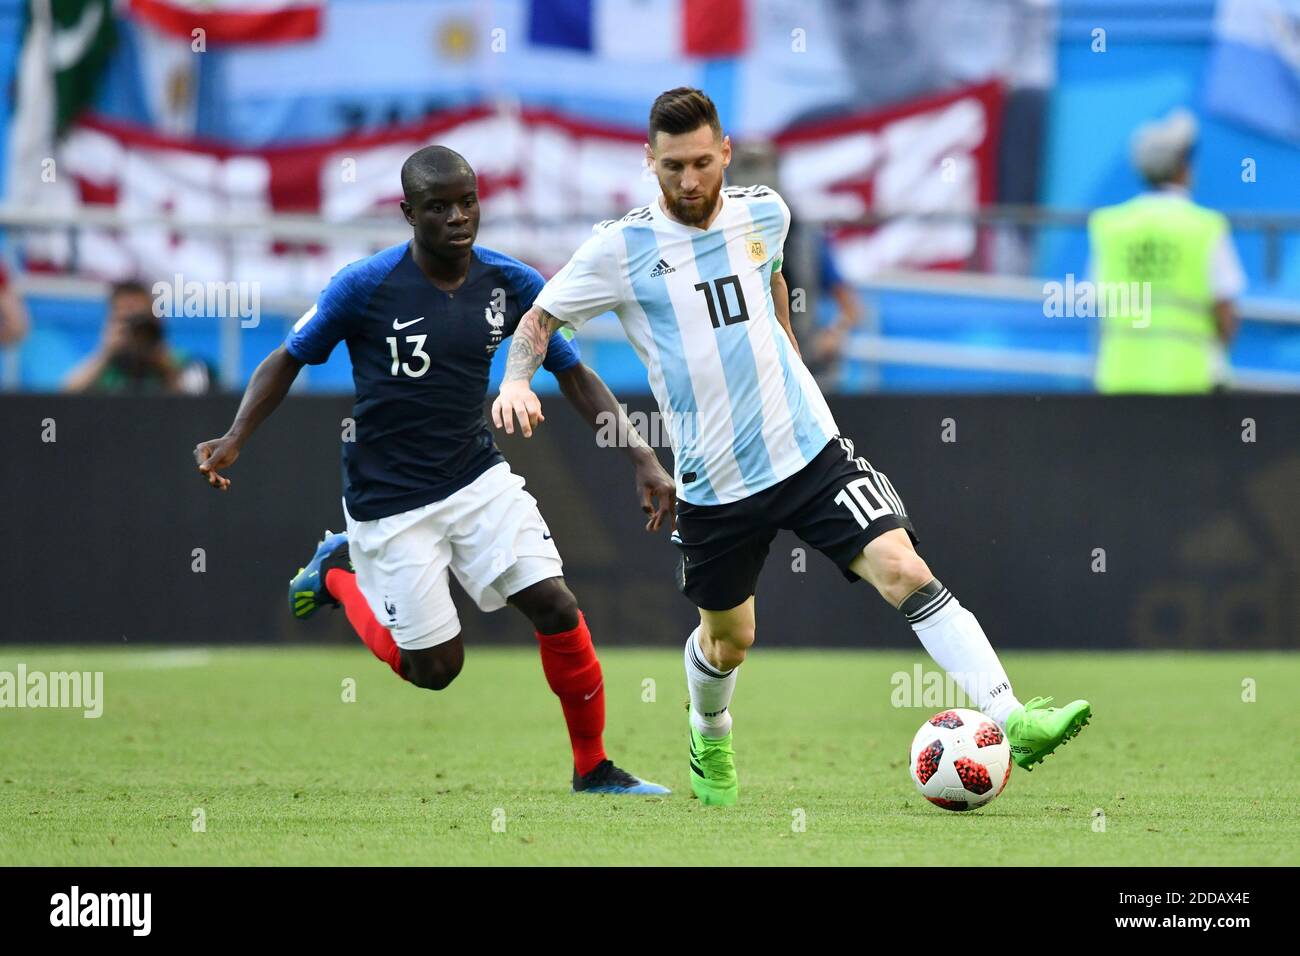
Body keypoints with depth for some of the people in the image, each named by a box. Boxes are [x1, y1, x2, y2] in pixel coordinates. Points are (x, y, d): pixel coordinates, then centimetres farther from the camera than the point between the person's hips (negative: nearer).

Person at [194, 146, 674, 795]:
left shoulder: (511, 284, -6)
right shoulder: (365, 286, -16)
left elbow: (573, 374, 3)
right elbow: (290, 359, -4)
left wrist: (642, 458, -7)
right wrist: (234, 440, -18)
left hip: (479, 478, 4)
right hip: (389, 499, -3)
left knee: (555, 607, -12)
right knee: (435, 667, 0)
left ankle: (592, 769, 6)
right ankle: (340, 570, 27)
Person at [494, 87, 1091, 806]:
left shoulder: (763, 213, 3)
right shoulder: (621, 248, -8)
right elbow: (542, 317, -1)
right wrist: (516, 381, -20)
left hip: (809, 450, 1)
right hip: (714, 482, -1)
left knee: (904, 571, -16)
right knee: (728, 638, 14)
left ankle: (1008, 720, -23)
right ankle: (709, 742, 48)